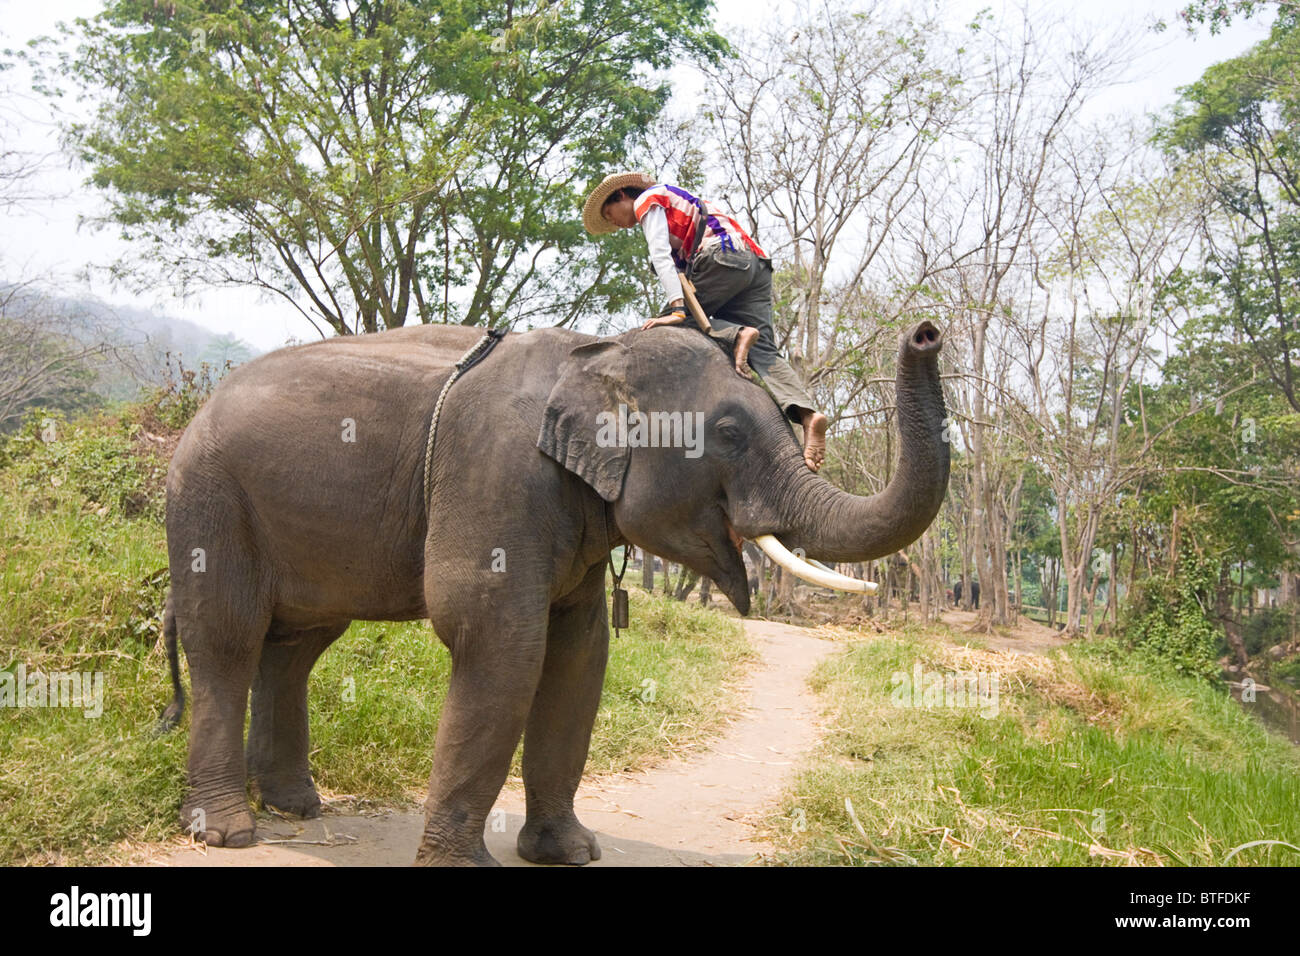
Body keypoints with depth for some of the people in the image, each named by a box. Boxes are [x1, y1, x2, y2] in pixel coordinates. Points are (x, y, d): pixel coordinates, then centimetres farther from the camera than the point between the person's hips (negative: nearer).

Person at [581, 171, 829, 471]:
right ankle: (807, 413, -31)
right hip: (756, 265, 8)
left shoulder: (648, 200, 9)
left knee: (669, 324, 0)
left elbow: (661, 255, -7)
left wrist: (677, 308, -18)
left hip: (724, 258, -8)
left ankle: (737, 335, -22)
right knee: (765, 353, -8)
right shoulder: (676, 202, 37)